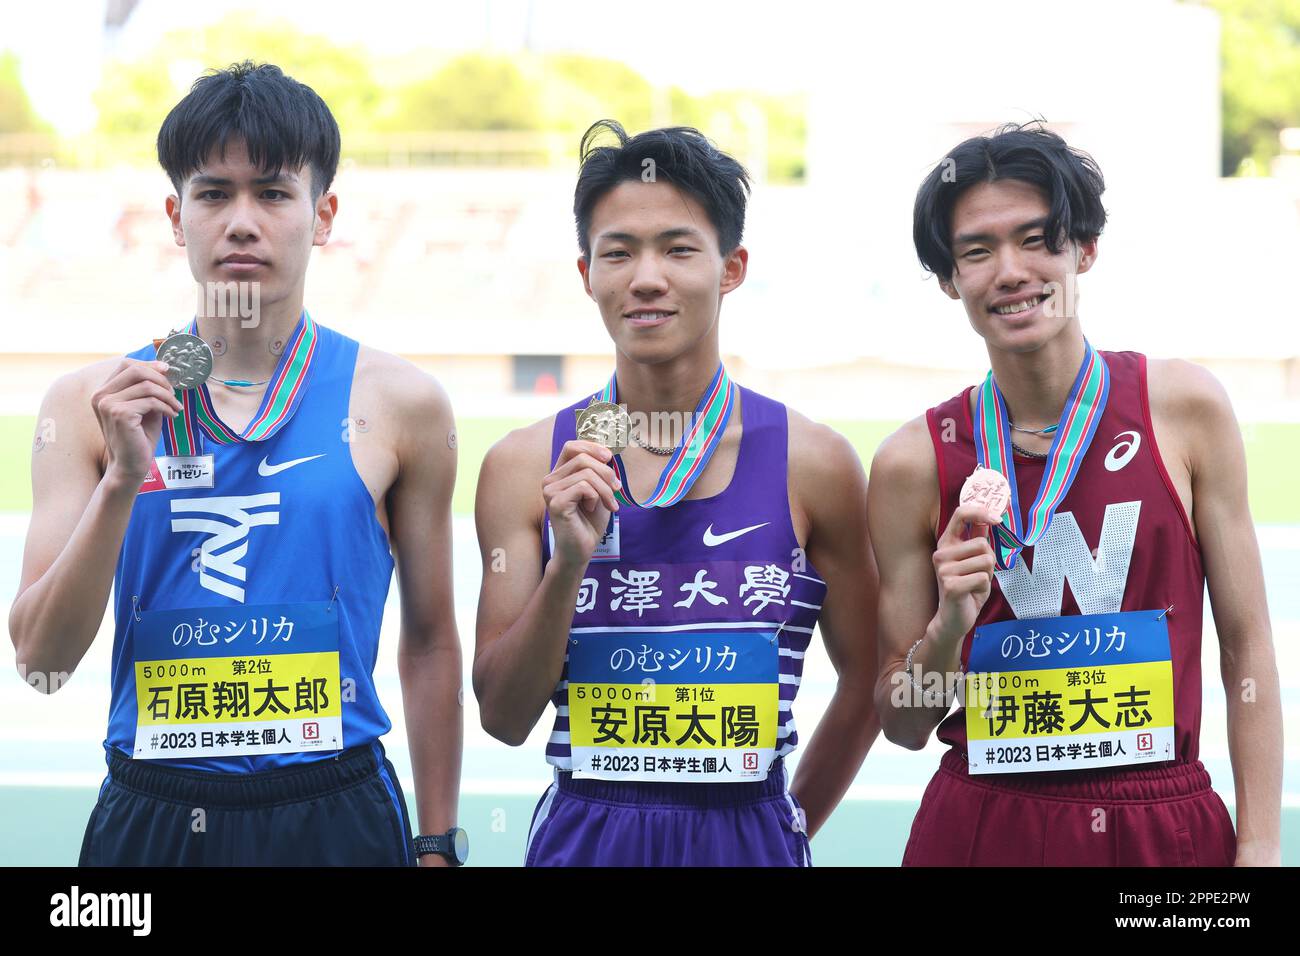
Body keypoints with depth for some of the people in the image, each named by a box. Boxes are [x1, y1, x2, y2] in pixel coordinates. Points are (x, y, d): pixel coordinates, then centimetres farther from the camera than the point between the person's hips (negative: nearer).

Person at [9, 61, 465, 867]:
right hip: (150, 818, 1)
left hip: (336, 816, -1)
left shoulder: (398, 404, 0)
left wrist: (436, 845, 7)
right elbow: (40, 658, -3)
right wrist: (122, 482, -16)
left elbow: (429, 641, 7)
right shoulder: (92, 403, 2)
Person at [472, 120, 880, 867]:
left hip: (747, 839, 0)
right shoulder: (526, 467, -2)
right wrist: (569, 565, -14)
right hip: (584, 835, 1)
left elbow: (867, 679, 6)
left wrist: (791, 824, 5)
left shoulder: (812, 463, -4)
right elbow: (504, 716, -3)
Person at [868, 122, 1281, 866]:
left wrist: (1260, 846, -4)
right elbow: (902, 725, 4)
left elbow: (1247, 649, 1)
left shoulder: (1185, 408, -3)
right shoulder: (916, 461, -3)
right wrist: (950, 624, -15)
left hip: (1167, 826, 0)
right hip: (981, 826, 0)